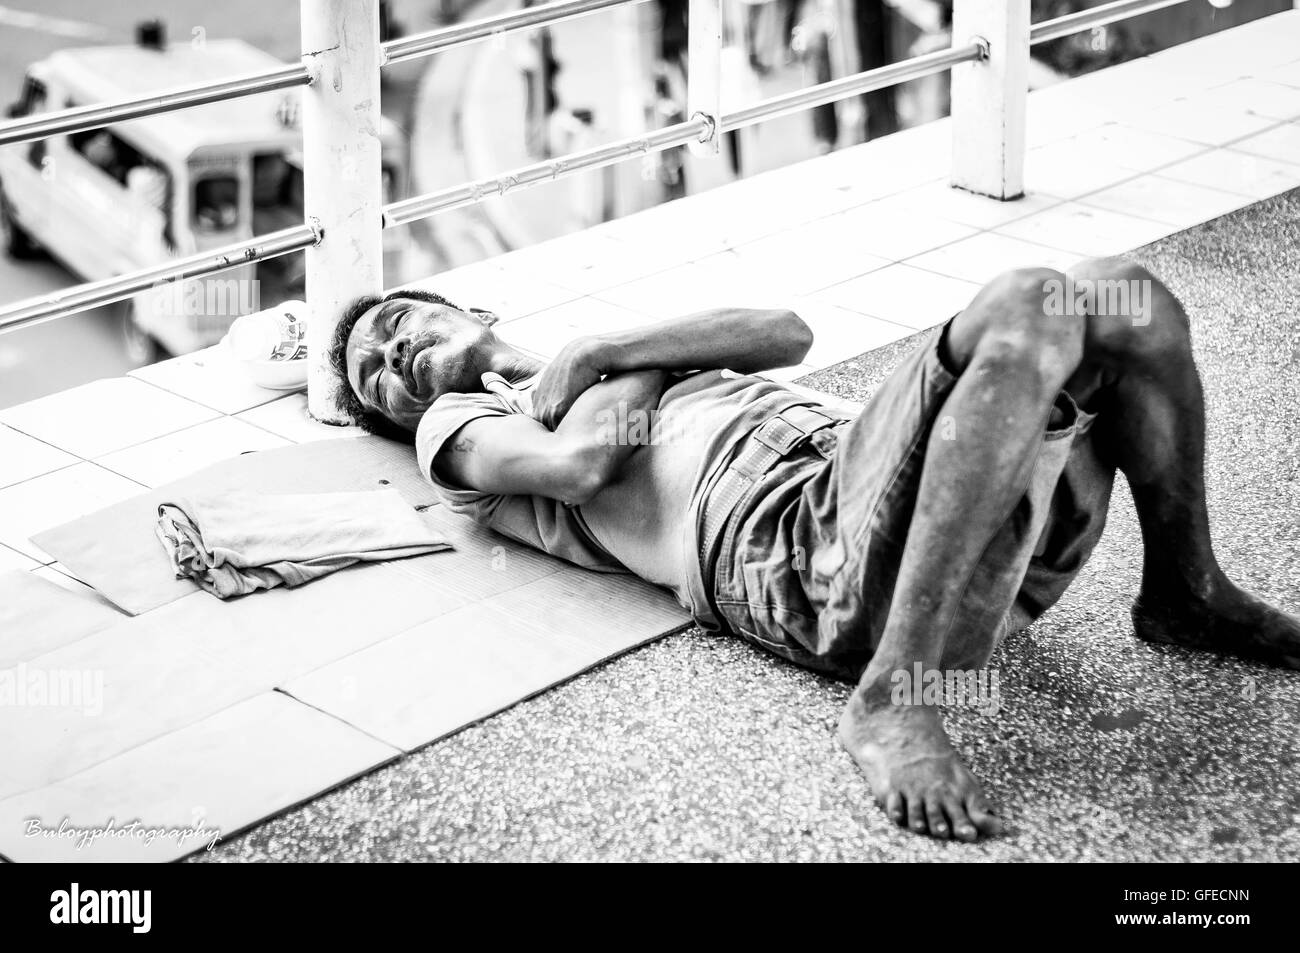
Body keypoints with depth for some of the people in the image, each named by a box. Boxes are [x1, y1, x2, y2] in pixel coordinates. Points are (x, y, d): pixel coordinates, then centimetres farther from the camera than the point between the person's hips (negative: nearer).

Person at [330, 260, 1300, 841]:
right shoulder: (455, 424, 19)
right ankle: (890, 701, -32)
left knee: (1125, 301, -6)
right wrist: (643, 367, 14)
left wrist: (599, 351, 9)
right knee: (1019, 312, -30)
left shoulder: (597, 366, 36)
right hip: (800, 546, -7)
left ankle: (1183, 590, 10)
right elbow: (584, 461, -5)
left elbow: (787, 334, 16)